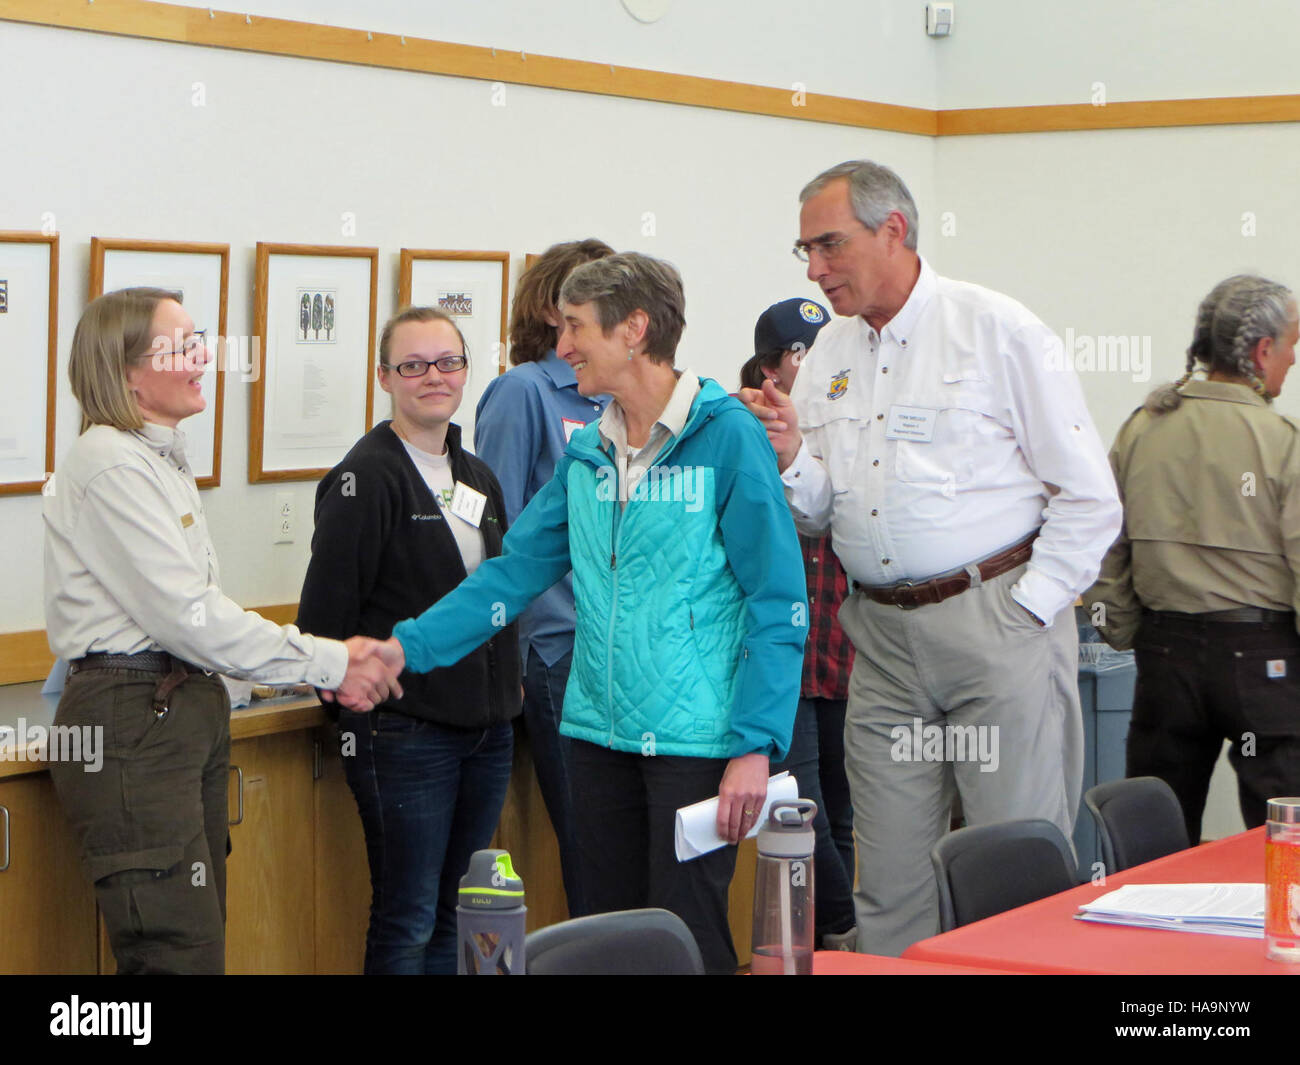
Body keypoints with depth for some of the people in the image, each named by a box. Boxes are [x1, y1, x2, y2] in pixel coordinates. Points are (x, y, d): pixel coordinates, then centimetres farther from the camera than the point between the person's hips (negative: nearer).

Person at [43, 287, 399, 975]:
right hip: (131, 719, -10)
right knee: (181, 952, -12)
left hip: (187, 708, 10)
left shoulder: (159, 457, 19)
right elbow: (187, 616, -17)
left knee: (201, 938, 8)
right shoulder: (109, 465, -13)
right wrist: (328, 662, -11)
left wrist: (324, 668, 4)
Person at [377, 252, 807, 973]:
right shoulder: (587, 451, 11)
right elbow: (518, 568, 12)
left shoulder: (726, 436, -8)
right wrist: (408, 647, 2)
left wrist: (755, 747, -17)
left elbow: (778, 603, -11)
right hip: (600, 733, 6)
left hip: (695, 739, -6)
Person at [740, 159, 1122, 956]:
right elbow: (819, 515, 16)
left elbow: (1088, 497, -5)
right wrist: (791, 460, -4)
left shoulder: (1000, 331, -4)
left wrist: (1026, 612, -10)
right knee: (891, 883, 6)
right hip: (883, 636, 5)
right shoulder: (830, 354, 13)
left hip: (996, 626, -5)